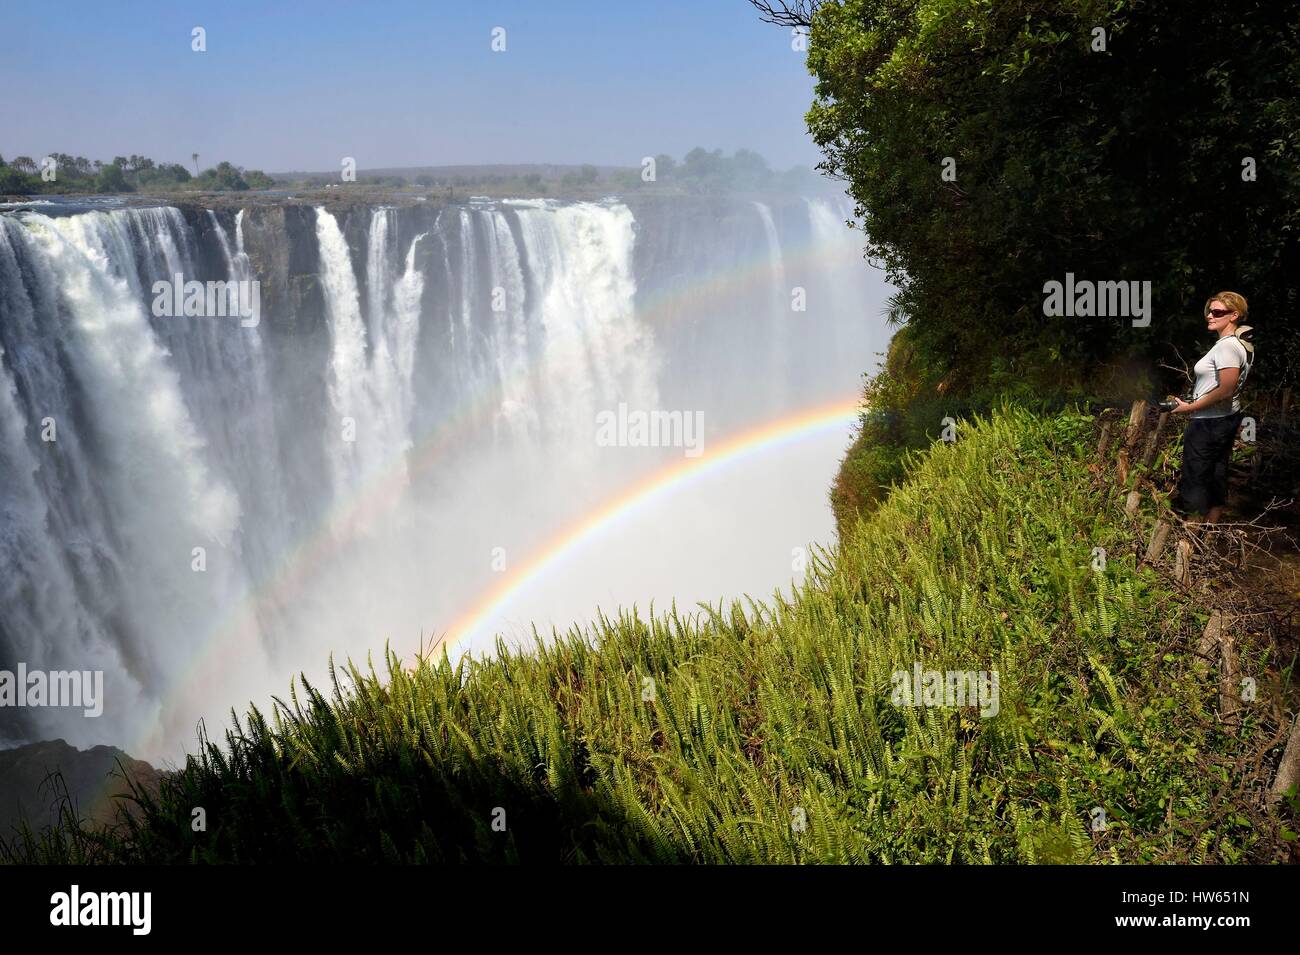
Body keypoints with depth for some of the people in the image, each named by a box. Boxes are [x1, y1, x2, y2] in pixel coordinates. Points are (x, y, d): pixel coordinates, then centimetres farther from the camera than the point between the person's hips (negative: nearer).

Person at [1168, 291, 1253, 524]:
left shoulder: (1227, 346, -21)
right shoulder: (1241, 343, 10)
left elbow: (1226, 390, -28)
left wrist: (1190, 407, -20)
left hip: (1209, 424, -10)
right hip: (1227, 419, 10)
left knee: (1195, 479, -1)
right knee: (1216, 476, 17)